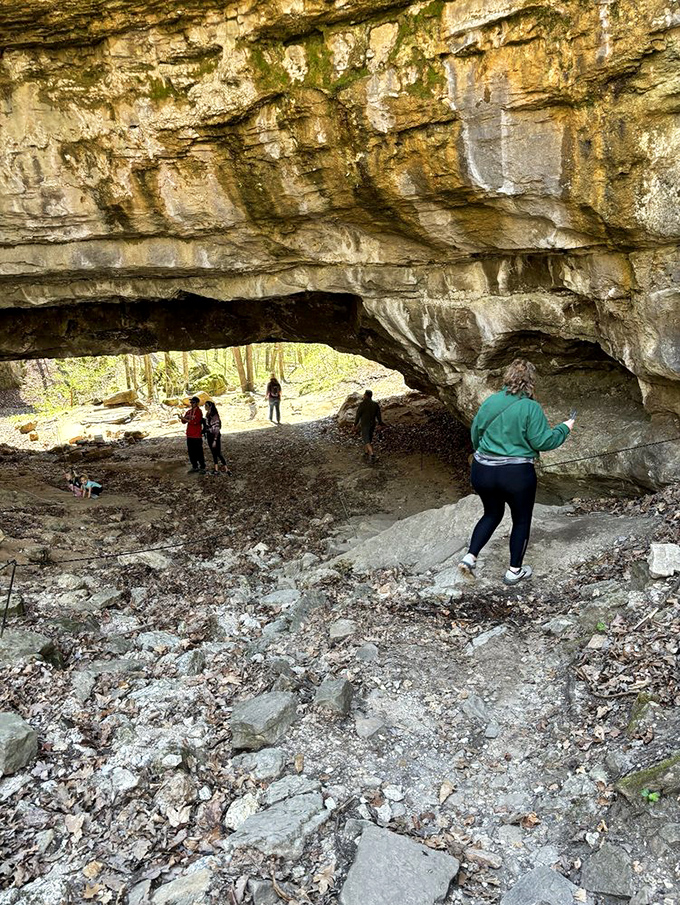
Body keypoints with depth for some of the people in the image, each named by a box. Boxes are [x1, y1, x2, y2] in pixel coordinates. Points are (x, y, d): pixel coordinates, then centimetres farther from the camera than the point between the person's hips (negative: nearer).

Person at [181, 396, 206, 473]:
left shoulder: (199, 412, -9)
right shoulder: (188, 411, 13)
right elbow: (183, 421, 8)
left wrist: (186, 419, -14)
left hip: (197, 436, -7)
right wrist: (186, 417, -12)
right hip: (189, 435, 7)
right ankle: (194, 466, 21)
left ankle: (202, 467, 7)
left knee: (199, 452, -2)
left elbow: (195, 421, -22)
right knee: (191, 452, 11)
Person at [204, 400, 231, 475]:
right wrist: (206, 435, 16)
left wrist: (215, 440, -21)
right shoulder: (207, 415, 5)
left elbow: (217, 429, -19)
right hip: (209, 436, 8)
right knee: (213, 453, 10)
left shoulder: (215, 415, -19)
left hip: (216, 436, -8)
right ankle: (216, 470, 16)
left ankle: (226, 469, 1)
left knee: (218, 453, -6)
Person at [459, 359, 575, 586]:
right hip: (516, 475, -4)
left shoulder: (490, 402, 2)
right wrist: (564, 429, 5)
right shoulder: (531, 407, -12)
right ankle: (514, 571, 26)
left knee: (492, 514, 25)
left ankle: (470, 557, 11)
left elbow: (475, 433, 11)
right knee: (521, 520, 17)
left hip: (482, 471, 5)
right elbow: (541, 441, -11)